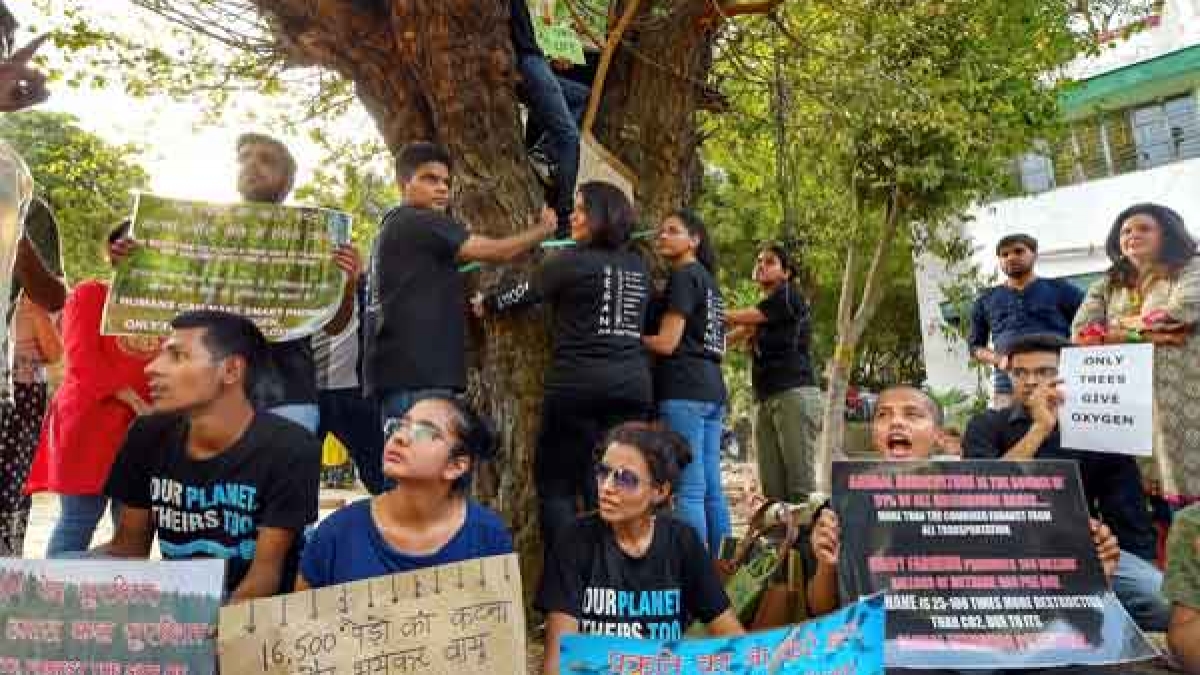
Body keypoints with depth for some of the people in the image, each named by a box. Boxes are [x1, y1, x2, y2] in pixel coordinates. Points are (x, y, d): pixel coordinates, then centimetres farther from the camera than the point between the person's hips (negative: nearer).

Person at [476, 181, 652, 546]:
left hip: (578, 385, -6)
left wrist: (485, 304, 26)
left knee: (556, 484, 4)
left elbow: (525, 294, 9)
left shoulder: (573, 261, -3)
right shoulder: (639, 267, 14)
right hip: (634, 386, 6)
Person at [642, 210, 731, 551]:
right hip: (712, 388, 9)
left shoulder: (684, 276, -5)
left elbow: (666, 342, -12)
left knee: (689, 492, -9)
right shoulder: (708, 279, 22)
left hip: (684, 390, -9)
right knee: (712, 490, 10)